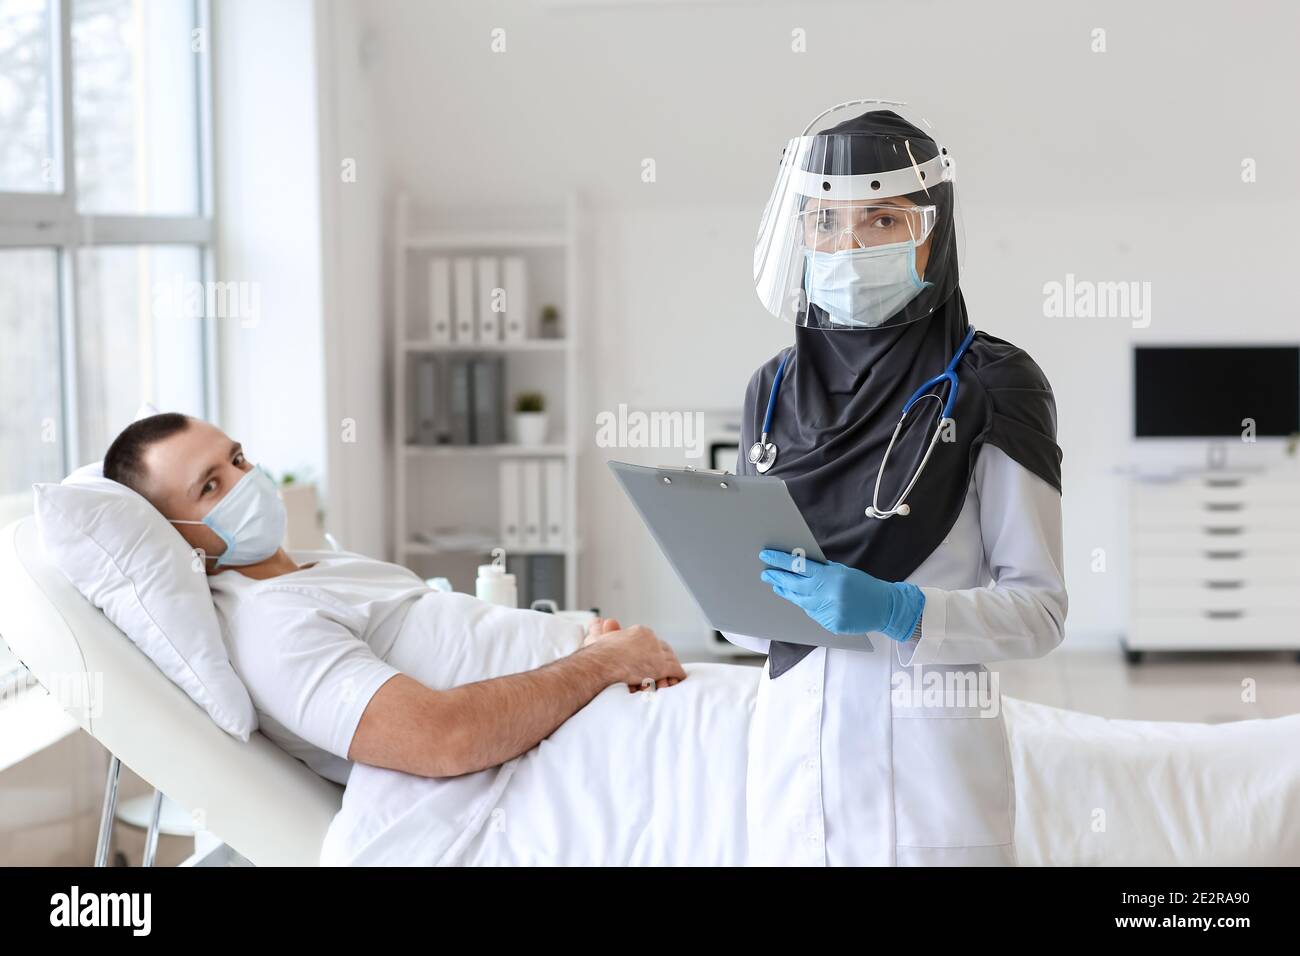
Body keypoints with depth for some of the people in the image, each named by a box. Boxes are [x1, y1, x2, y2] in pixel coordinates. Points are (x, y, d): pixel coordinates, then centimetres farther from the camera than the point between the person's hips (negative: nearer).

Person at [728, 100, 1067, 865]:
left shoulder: (988, 387, -5)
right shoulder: (774, 392, 8)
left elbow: (1040, 610, -7)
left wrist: (898, 612, -21)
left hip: (931, 759, -4)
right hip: (794, 747, 4)